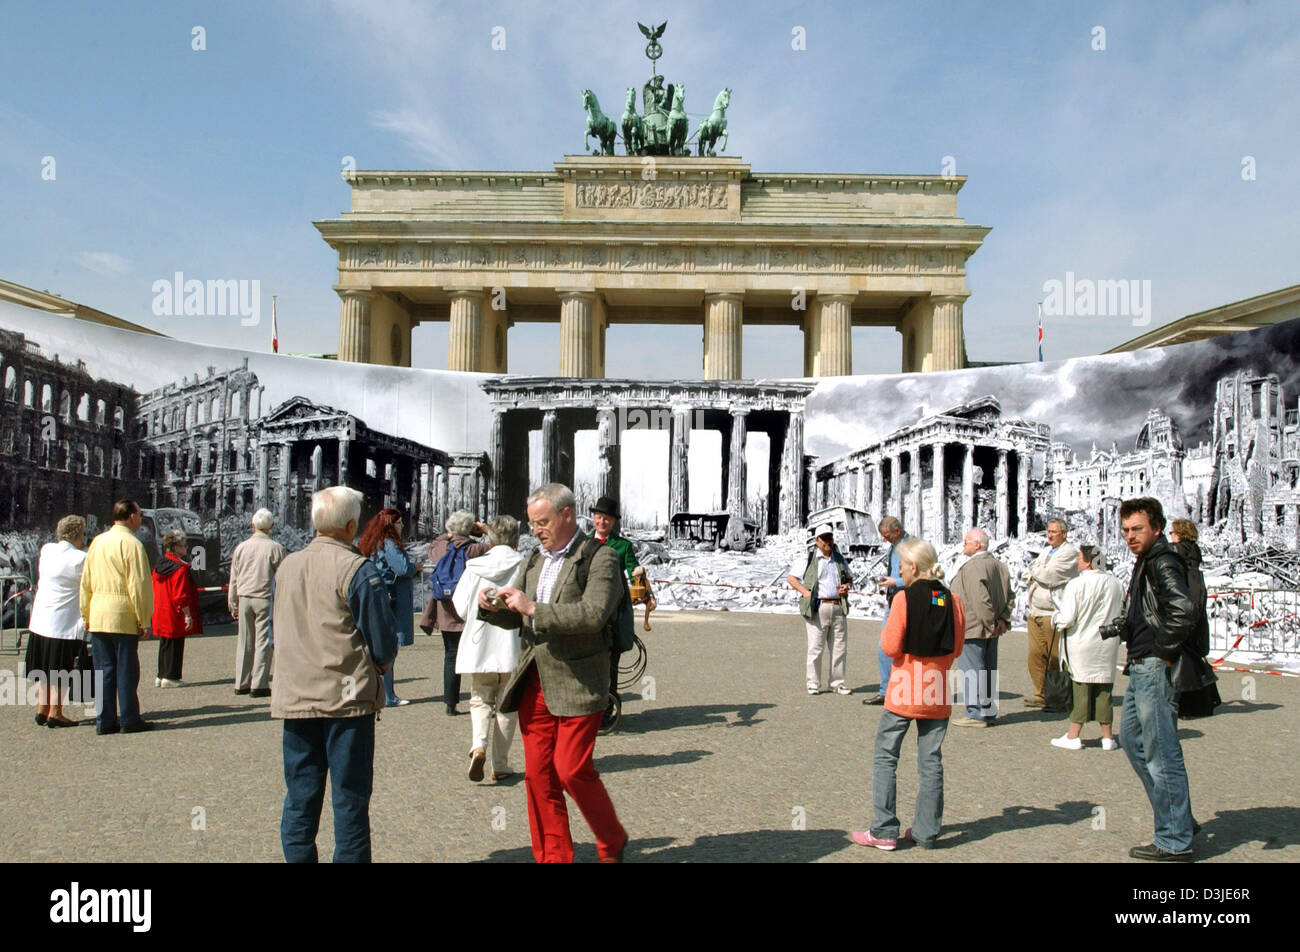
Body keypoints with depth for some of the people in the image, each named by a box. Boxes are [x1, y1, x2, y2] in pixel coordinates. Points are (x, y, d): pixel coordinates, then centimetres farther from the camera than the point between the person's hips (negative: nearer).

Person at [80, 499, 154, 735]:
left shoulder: (97, 542, 12)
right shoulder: (131, 544, -9)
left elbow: (86, 582, 16)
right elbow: (138, 585, -12)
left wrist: (86, 614, 22)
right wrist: (144, 620, -9)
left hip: (97, 616, 6)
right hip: (123, 616, -6)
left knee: (103, 669, 10)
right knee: (127, 669, 1)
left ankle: (105, 720, 14)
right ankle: (129, 720, 5)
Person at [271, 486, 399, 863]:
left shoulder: (285, 567, 7)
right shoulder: (357, 569, -12)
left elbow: (277, 633, 17)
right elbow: (384, 641, -9)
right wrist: (376, 667, 10)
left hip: (295, 697, 6)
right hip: (347, 697, -5)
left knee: (299, 799, 13)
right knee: (350, 798, 4)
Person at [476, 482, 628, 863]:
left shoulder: (600, 558, -7)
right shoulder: (534, 561, 15)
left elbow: (593, 615, -21)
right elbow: (514, 618, 21)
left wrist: (534, 609, -21)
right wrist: (492, 607, -1)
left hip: (578, 684, -6)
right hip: (535, 683, 7)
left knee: (572, 770, -6)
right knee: (538, 774, 8)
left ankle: (612, 843, 19)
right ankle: (553, 856, 22)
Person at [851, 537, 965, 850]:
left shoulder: (905, 598, -14)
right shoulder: (953, 601, 0)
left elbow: (891, 646, -14)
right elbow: (956, 648, 6)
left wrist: (886, 631, 6)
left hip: (904, 692, -4)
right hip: (938, 694, 5)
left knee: (885, 757, 7)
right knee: (931, 760, 12)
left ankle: (885, 830, 7)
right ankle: (927, 831, 17)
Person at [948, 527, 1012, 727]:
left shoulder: (973, 567, -20)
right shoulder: (999, 566, 11)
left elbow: (981, 599, -26)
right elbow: (1010, 596, 12)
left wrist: (991, 622, -18)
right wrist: (1003, 619, 5)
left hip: (972, 629, -9)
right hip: (990, 631, 9)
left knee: (972, 671, -2)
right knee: (988, 670, 16)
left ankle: (975, 714, 1)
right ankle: (989, 710, 24)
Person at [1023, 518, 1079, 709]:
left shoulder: (1069, 552, -5)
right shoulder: (1046, 551, 21)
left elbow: (1049, 575, -14)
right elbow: (1028, 575, 19)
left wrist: (1034, 571, 2)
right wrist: (1040, 573, 1)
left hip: (1053, 613, -7)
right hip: (1035, 612, 7)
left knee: (1055, 657, -2)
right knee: (1035, 654, 4)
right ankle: (1041, 695, 10)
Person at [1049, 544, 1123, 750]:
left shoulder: (1076, 584, -17)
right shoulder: (1115, 583, 1)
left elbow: (1067, 619, -18)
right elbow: (1123, 615, 11)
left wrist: (1056, 617, 2)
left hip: (1081, 643, -4)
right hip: (1108, 645, 4)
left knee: (1082, 688, 4)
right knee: (1104, 688, 11)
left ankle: (1073, 736, 9)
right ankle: (1107, 737, 16)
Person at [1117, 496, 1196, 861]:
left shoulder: (1163, 563, -15)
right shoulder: (1145, 562, 16)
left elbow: (1183, 612, -31)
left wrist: (1163, 653, -21)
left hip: (1156, 670, -11)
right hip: (1140, 670, 11)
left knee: (1162, 754, -3)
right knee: (1131, 737, 20)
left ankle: (1175, 842, 6)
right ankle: (1178, 816, 30)